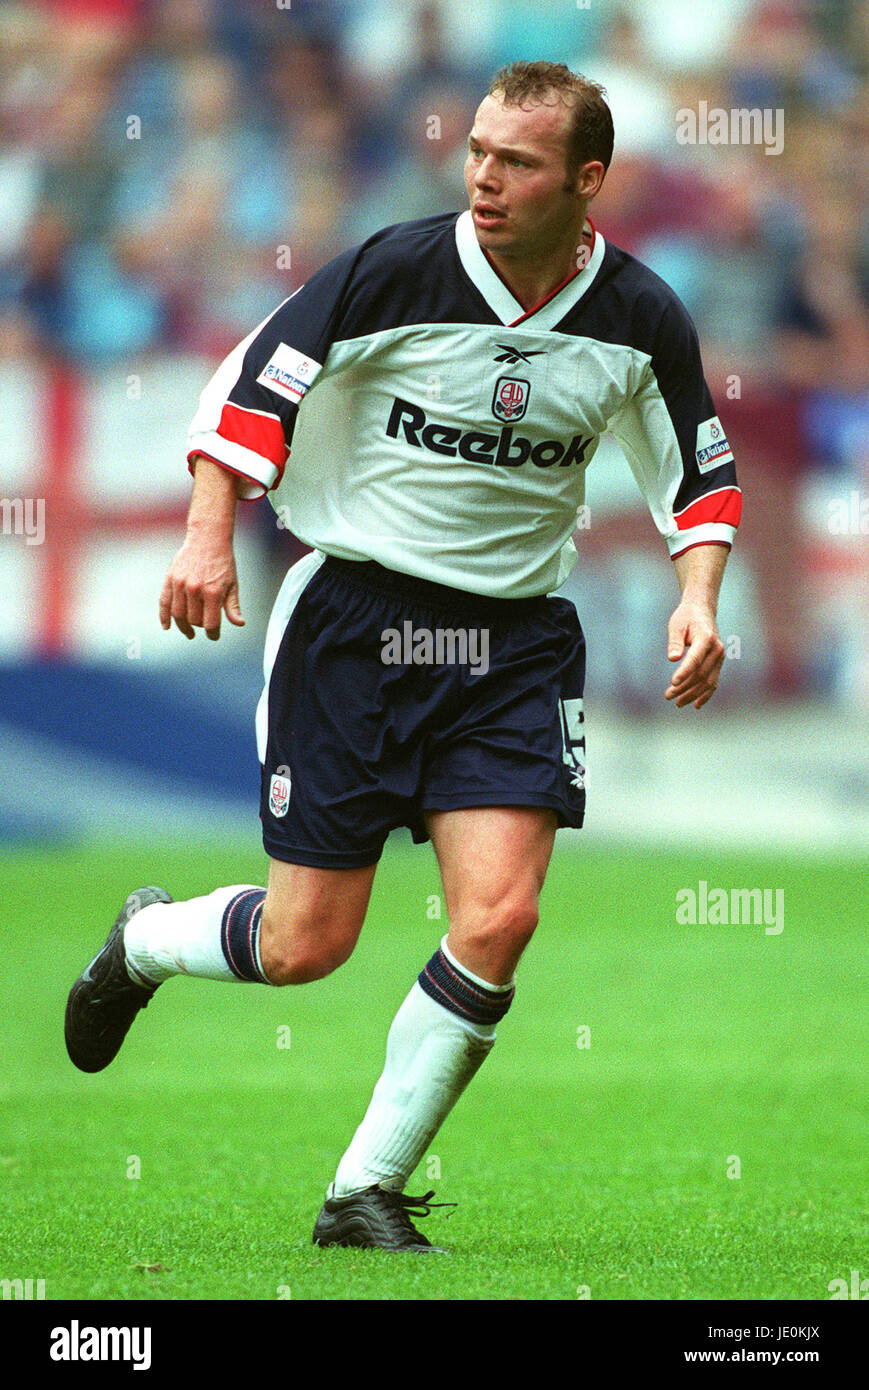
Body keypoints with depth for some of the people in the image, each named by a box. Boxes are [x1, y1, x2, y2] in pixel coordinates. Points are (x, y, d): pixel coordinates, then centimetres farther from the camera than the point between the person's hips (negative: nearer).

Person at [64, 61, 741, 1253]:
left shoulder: (639, 317, -3)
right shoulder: (398, 270, -14)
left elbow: (699, 470, 11)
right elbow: (254, 382, -7)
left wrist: (697, 604, -3)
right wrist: (210, 537, -16)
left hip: (517, 638, 2)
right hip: (354, 615, -2)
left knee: (498, 917, -15)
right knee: (307, 945, -2)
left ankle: (366, 1191, 0)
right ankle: (142, 942, 34)